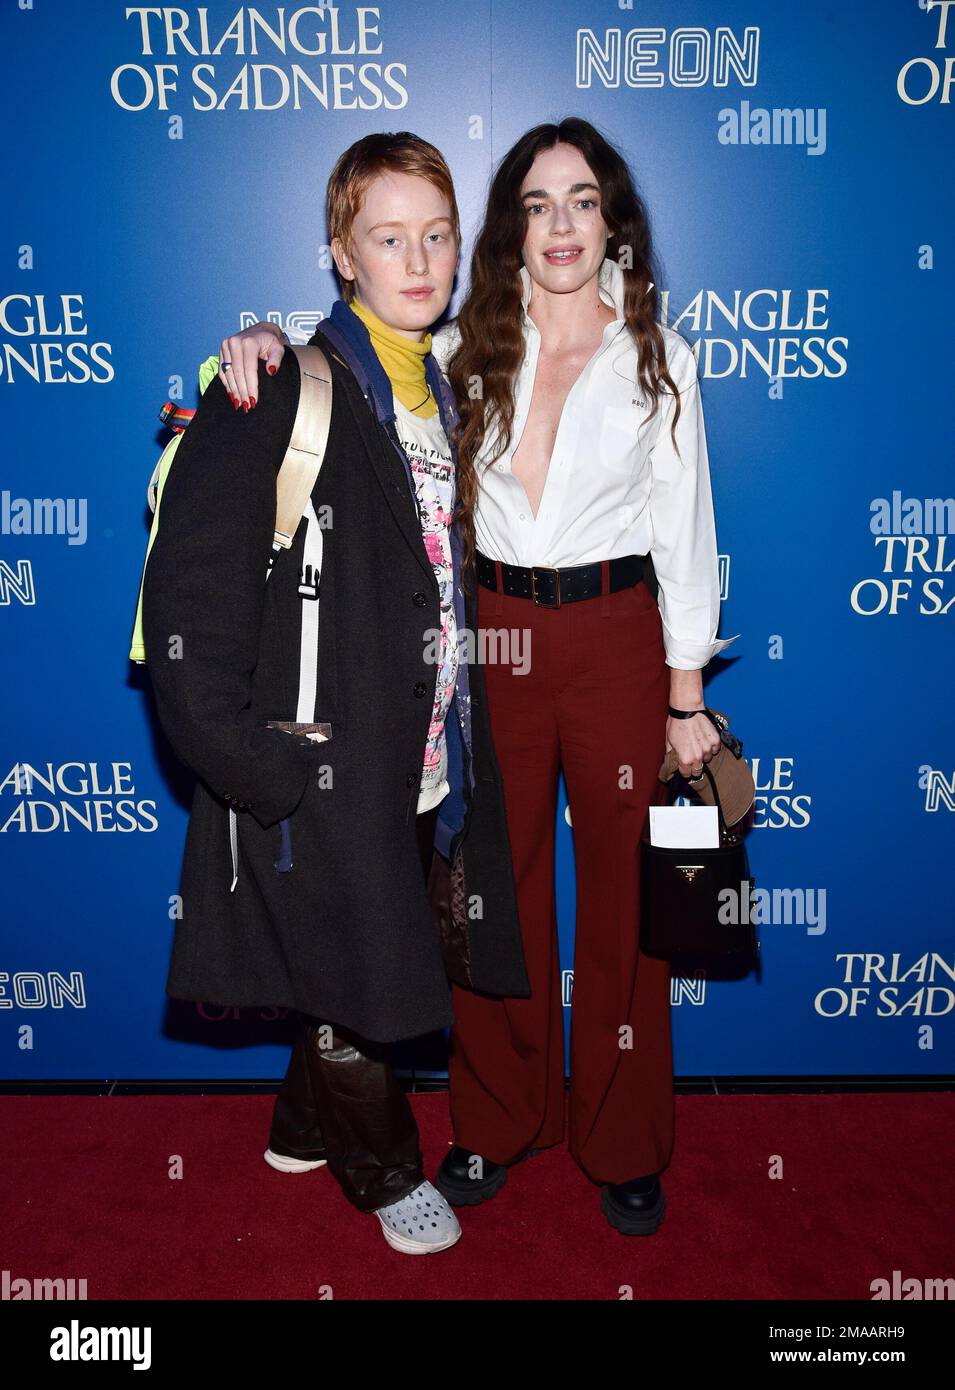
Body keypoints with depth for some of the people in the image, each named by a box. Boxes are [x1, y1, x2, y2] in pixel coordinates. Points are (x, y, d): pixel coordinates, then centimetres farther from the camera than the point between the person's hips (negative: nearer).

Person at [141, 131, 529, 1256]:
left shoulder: (446, 389, 9)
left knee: (361, 976, 21)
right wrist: (243, 759, -20)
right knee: (352, 979, 10)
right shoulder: (280, 395, -14)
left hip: (432, 765, 7)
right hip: (325, 771, -7)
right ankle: (383, 1170, 37)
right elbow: (187, 595, -18)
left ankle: (308, 1128, 47)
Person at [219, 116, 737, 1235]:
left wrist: (686, 697, -1)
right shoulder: (463, 350, 4)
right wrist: (267, 336, -11)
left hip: (617, 636, -1)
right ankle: (499, 1121, 33)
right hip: (494, 633, 2)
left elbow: (684, 530, 2)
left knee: (621, 891, 7)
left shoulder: (658, 357, 1)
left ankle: (623, 1146, 28)